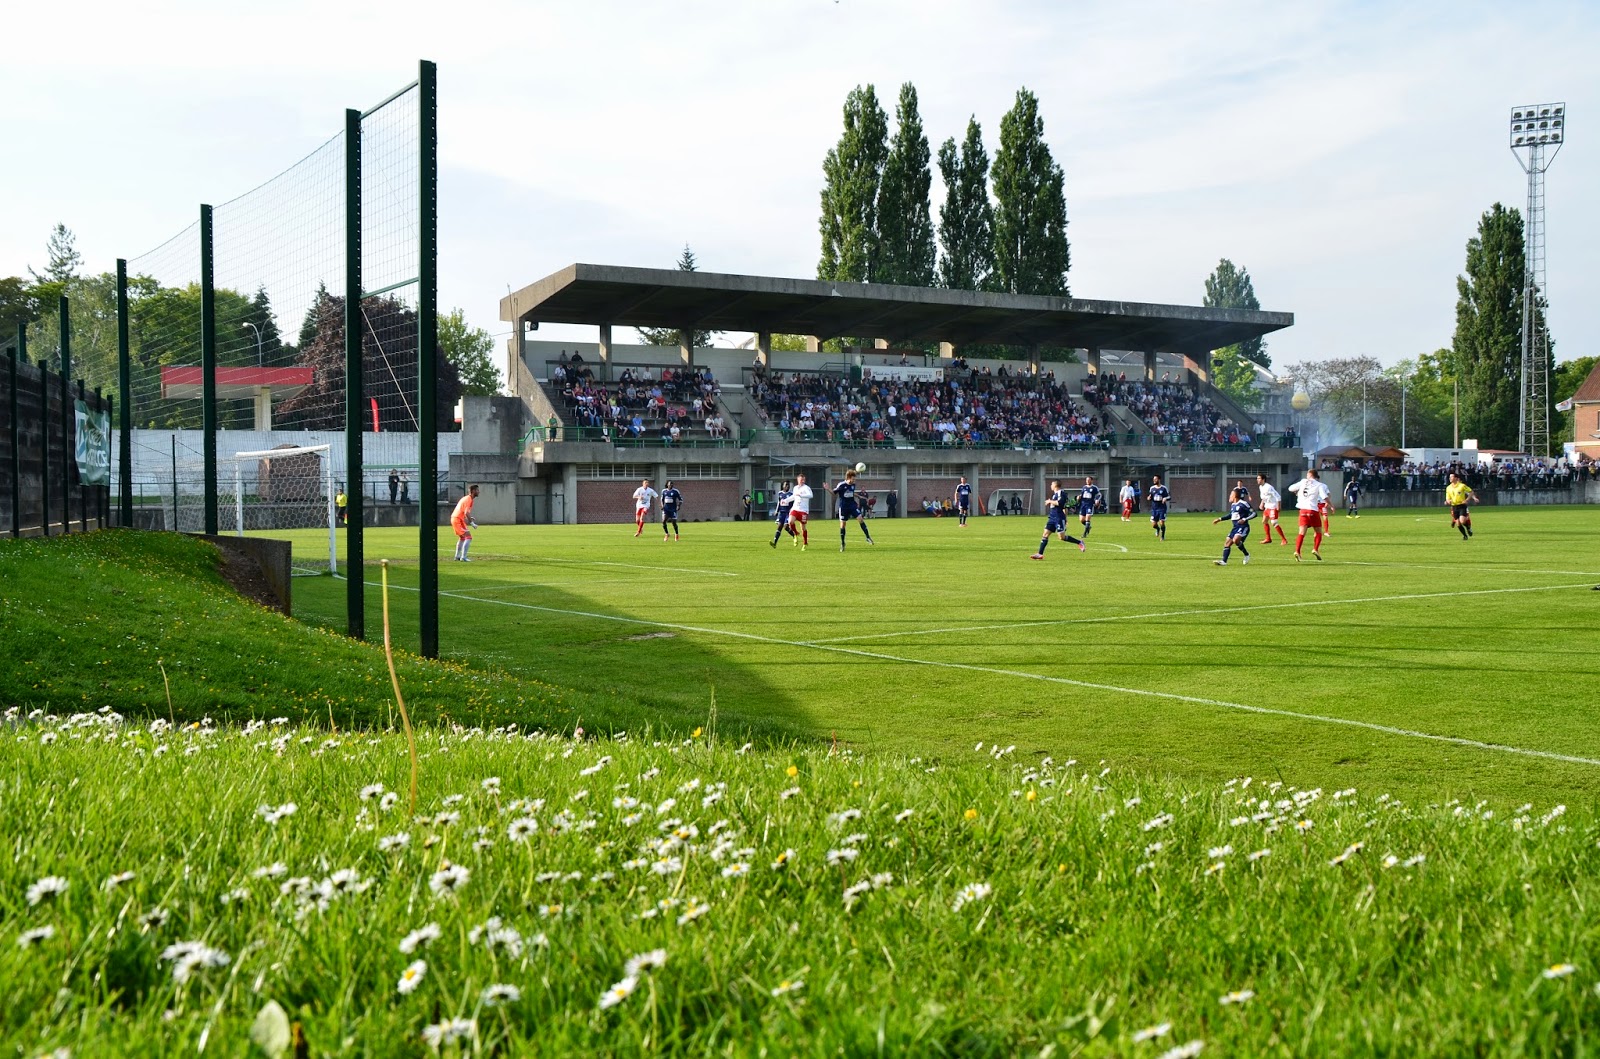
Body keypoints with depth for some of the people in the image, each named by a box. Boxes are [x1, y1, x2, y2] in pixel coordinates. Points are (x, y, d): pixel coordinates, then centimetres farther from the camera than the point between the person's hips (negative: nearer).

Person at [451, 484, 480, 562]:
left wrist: (469, 518, 17)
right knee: (468, 537, -13)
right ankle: (463, 557, -19)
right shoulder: (469, 499, -14)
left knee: (462, 537, 25)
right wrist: (472, 523, -20)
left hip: (454, 518, 10)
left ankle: (457, 556, 32)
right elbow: (466, 513, -24)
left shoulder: (466, 498, 17)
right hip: (458, 520, -10)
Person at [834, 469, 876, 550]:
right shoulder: (841, 485, -13)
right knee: (842, 524, -1)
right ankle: (842, 543, 11)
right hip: (843, 507, -3)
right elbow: (834, 493, -8)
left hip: (852, 505, 3)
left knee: (860, 519, -13)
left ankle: (868, 537, -6)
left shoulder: (853, 485, 1)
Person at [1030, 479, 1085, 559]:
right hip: (1052, 517, 9)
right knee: (1045, 534, 2)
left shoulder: (1060, 492, -10)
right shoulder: (1055, 493, 17)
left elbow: (1060, 503, -26)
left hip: (1059, 518, -9)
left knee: (1062, 537, -10)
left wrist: (1050, 501, -14)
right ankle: (1040, 554, -1)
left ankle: (1079, 543, 7)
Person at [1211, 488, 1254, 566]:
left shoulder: (1243, 504, -12)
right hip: (1235, 527, 9)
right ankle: (1224, 561, 1)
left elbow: (1254, 513, -12)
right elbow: (1230, 515, 30)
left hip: (1243, 527, -9)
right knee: (1227, 542, 1)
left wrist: (1245, 519, -23)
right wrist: (1220, 519, 28)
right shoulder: (1233, 505, 13)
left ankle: (1246, 554, -8)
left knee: (1235, 540, -28)